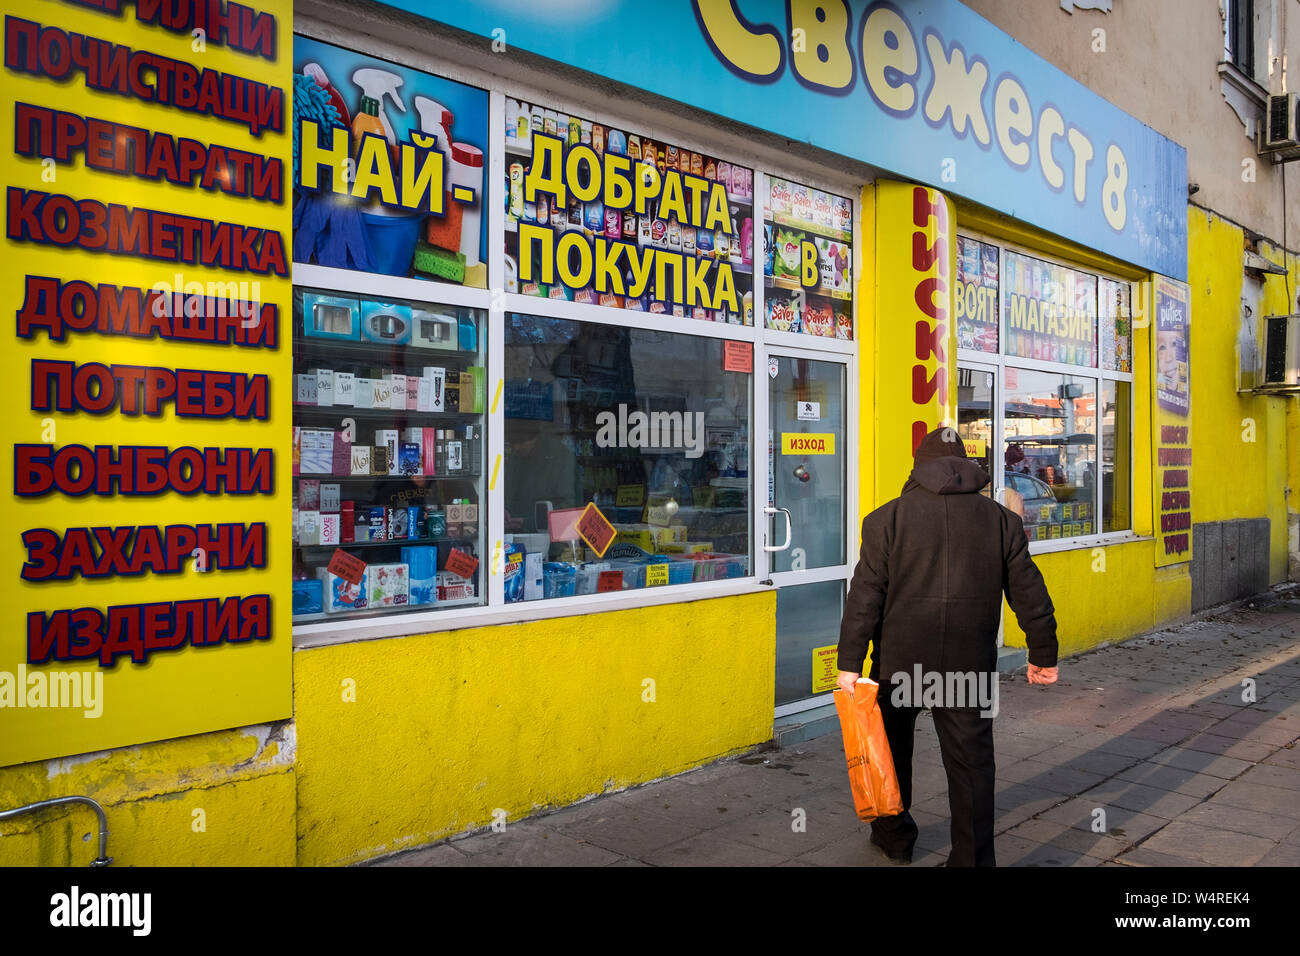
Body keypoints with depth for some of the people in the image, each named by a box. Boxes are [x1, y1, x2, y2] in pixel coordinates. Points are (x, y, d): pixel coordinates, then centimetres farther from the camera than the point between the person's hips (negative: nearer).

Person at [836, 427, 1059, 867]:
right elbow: (1029, 594, 6)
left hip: (900, 657, 0)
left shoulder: (887, 518, -3)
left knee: (893, 746, 19)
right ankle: (974, 857, 10)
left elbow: (865, 595, -7)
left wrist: (849, 662, -5)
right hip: (970, 663, 1)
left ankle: (894, 835, 35)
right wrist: (1043, 654, 17)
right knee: (971, 760, 8)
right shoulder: (1001, 519, 4)